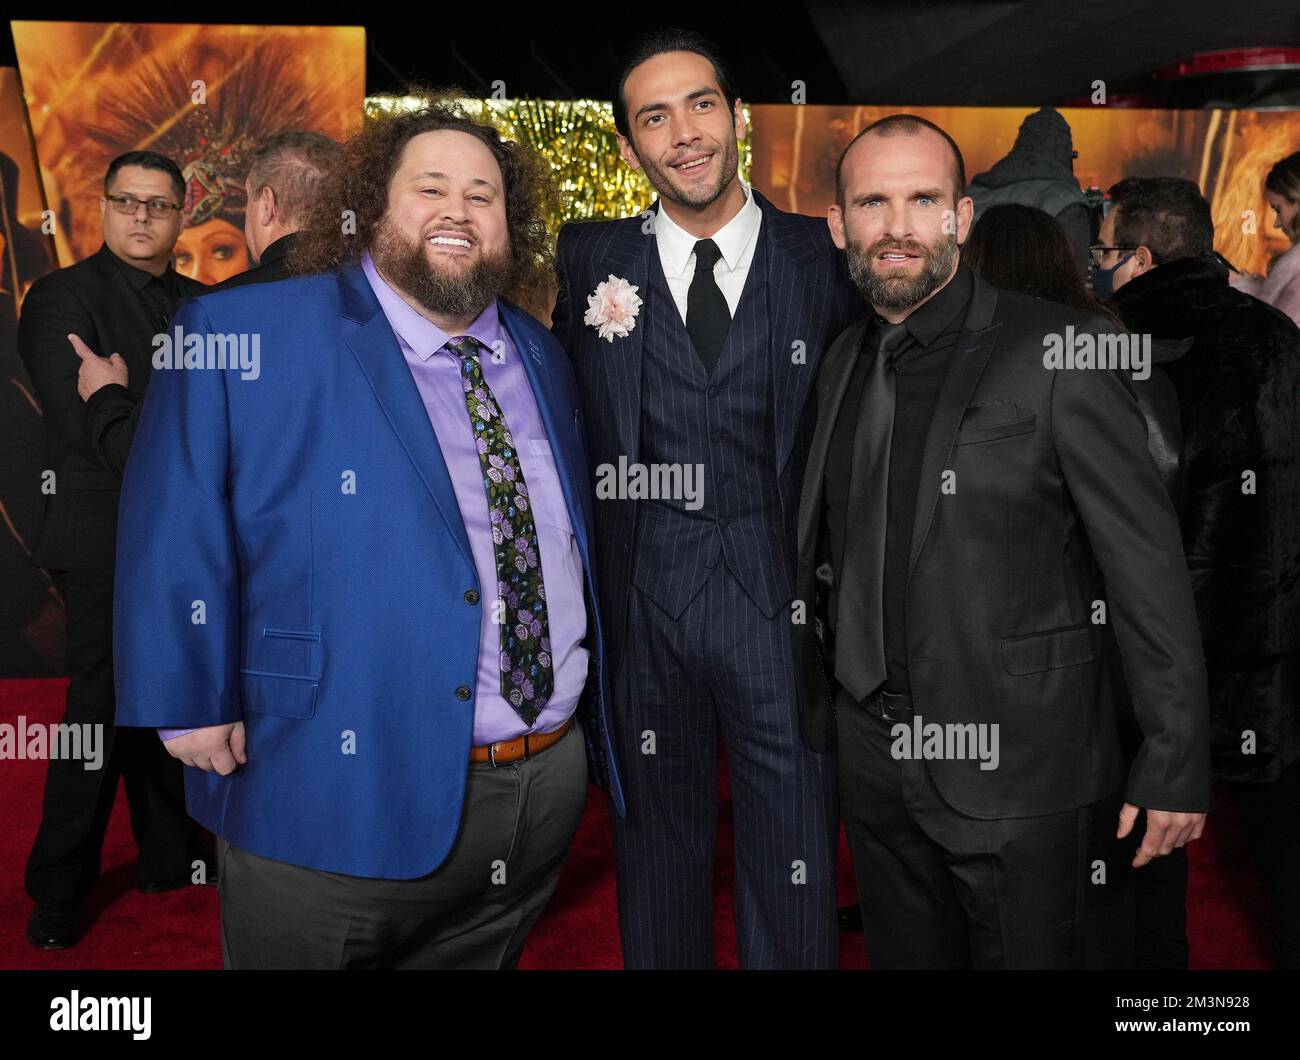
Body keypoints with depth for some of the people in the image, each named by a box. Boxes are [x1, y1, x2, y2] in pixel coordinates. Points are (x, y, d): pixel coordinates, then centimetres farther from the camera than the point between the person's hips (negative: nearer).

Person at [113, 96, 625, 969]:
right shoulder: (242, 337, -8)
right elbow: (173, 532, -9)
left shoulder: (543, 358, 9)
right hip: (337, 796, -4)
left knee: (485, 959, 23)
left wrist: (589, 714, 15)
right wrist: (192, 703, -12)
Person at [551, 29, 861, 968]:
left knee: (796, 876, 11)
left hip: (782, 607, 0)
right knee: (656, 862, 18)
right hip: (641, 608, 1)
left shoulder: (824, 260, 1)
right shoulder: (589, 261, 3)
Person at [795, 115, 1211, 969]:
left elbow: (1148, 564, -11)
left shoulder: (1057, 350, -12)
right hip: (871, 762, 5)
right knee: (906, 957, 20)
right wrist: (814, 718, 14)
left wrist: (1178, 763, -11)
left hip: (1015, 769, -5)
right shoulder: (845, 361, 7)